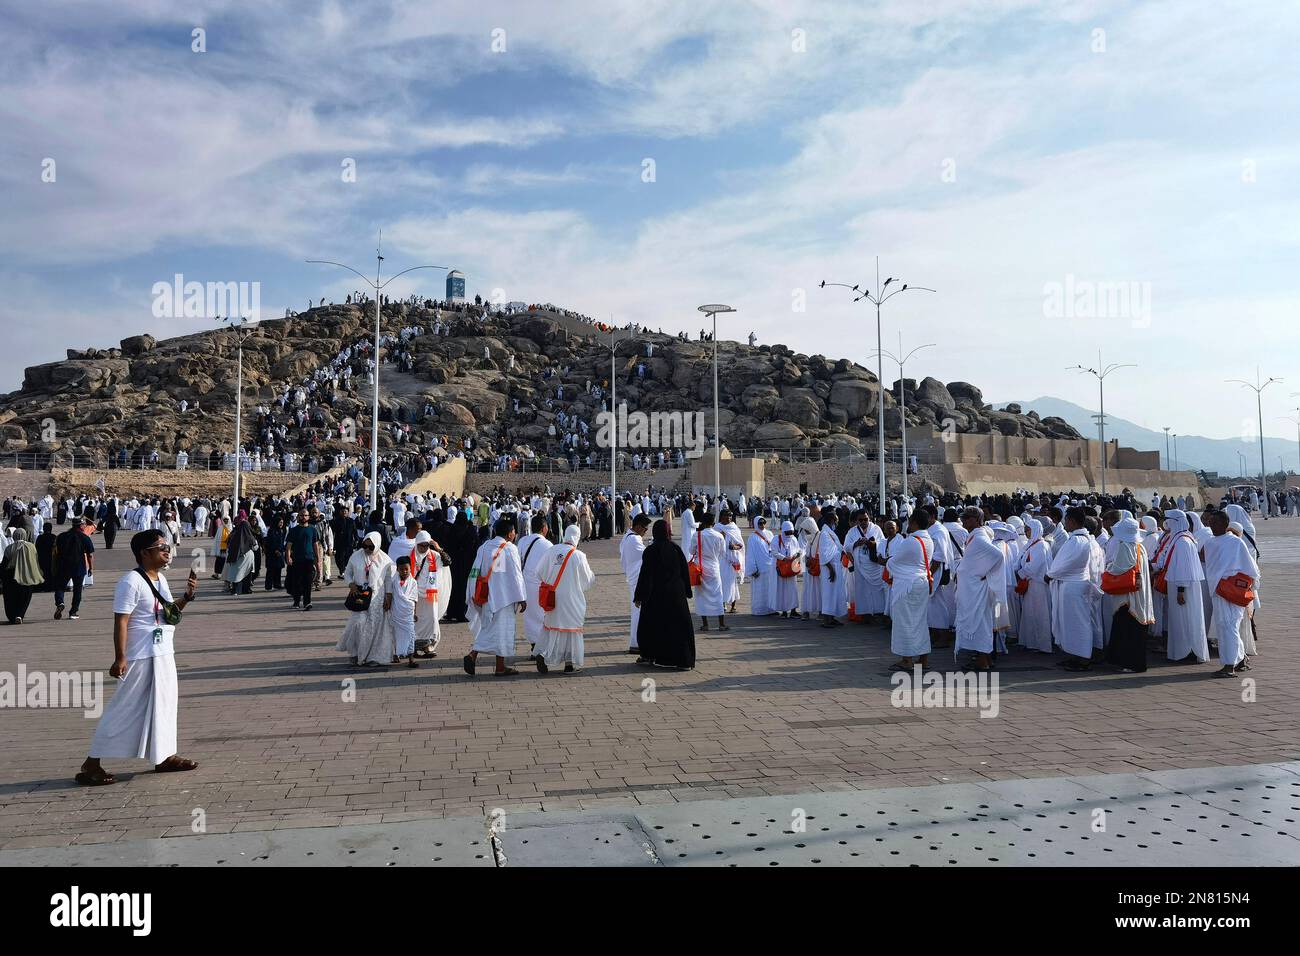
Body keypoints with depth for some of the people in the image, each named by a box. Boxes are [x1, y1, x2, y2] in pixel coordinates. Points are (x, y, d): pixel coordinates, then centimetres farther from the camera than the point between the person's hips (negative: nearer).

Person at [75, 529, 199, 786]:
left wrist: (186, 598, 1)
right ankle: (91, 764, 8)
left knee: (164, 704, 15)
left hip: (164, 653, 9)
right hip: (142, 657, -9)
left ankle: (165, 756, 25)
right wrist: (119, 658, -24)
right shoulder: (131, 581, -17)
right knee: (125, 709, -3)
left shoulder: (160, 578, 10)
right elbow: (120, 621, -20)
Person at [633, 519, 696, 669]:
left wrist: (638, 597, -4)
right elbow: (685, 571, 3)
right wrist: (686, 593, 13)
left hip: (656, 595, -2)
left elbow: (645, 575, -10)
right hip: (676, 595, 2)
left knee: (650, 625, 14)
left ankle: (649, 656, 23)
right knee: (679, 625, 6)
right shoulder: (676, 549, -2)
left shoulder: (651, 551, -11)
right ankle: (684, 661, 1)